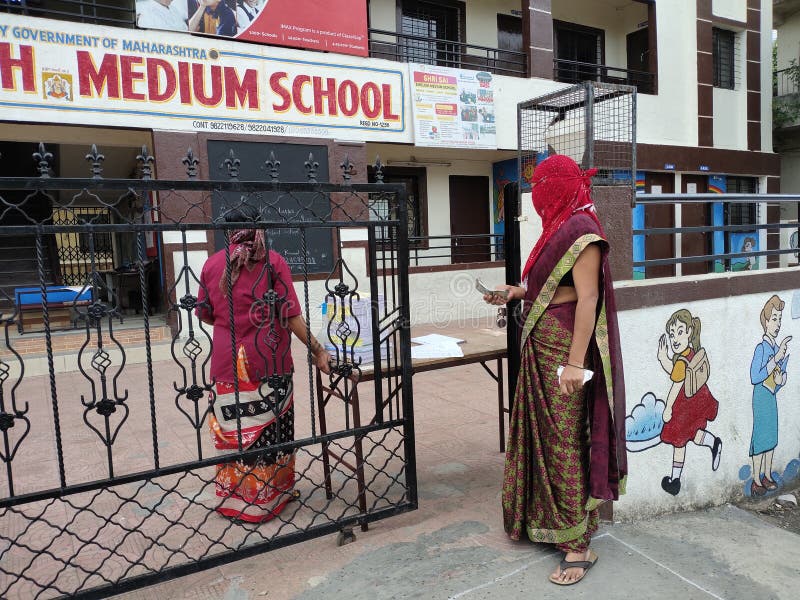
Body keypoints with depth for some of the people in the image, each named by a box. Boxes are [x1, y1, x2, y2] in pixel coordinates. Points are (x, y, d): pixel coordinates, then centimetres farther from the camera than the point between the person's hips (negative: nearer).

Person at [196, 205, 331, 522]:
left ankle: (233, 499, 24)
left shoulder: (212, 263, 3)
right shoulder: (273, 262, -5)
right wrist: (317, 350, -5)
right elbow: (291, 315, -10)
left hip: (228, 362, 3)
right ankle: (268, 496, 22)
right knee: (269, 427, 9)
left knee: (231, 430, 11)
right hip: (268, 361, -2)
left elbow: (204, 313, 9)